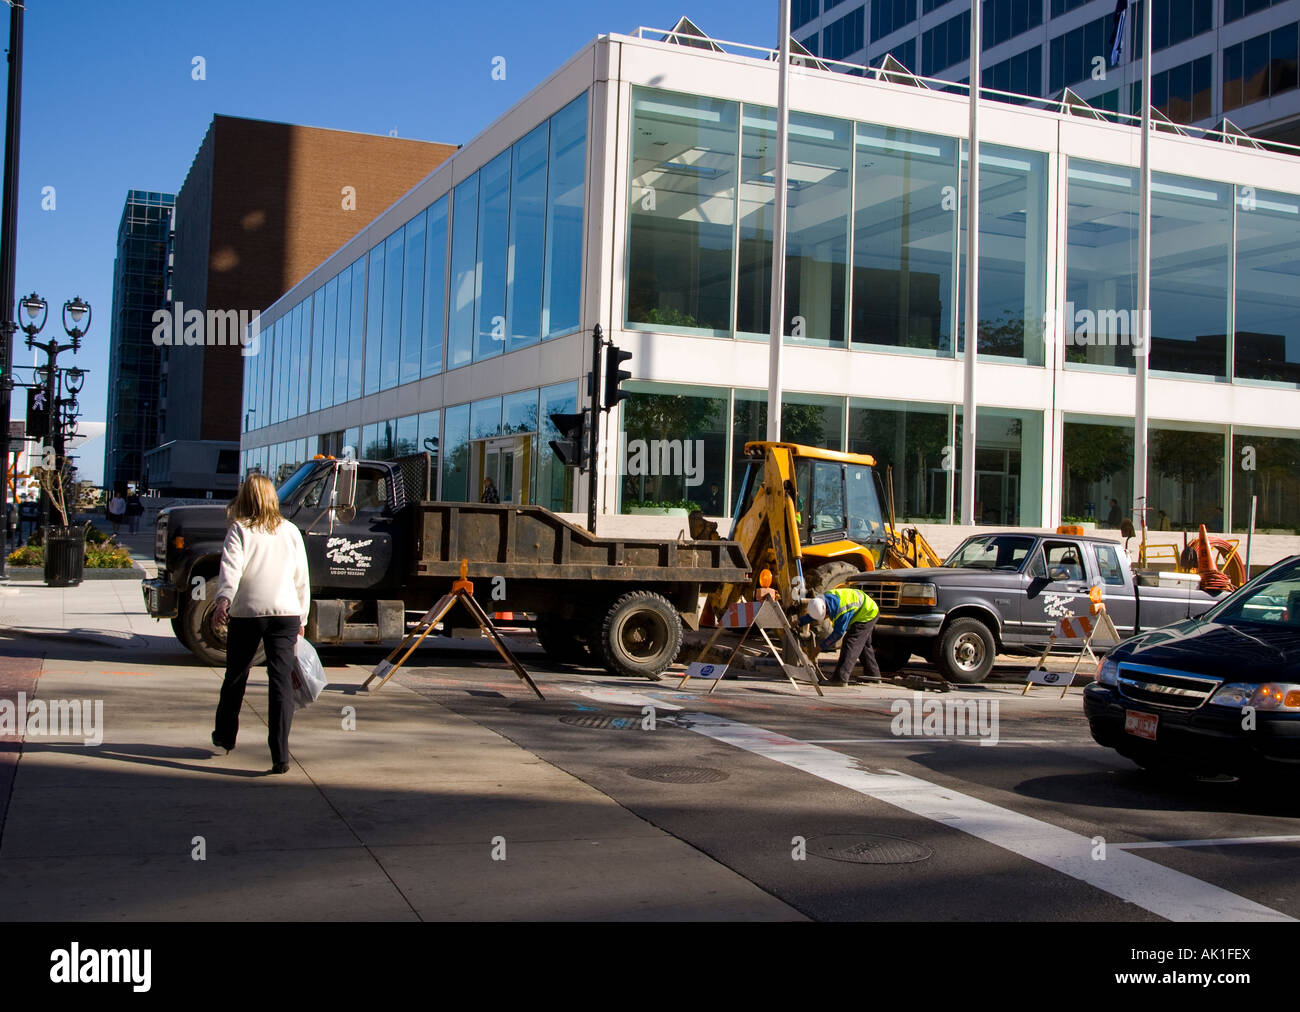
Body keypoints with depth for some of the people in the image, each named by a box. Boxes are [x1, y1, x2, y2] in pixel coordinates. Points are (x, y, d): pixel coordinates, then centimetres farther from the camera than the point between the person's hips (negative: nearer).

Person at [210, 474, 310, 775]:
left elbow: (231, 567, -17)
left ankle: (225, 736, 37)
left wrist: (223, 599, -29)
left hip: (247, 613, -1)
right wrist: (302, 618, 21)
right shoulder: (291, 531, 11)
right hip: (285, 613, 1)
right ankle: (280, 755, -11)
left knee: (236, 677, 18)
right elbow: (301, 579, 14)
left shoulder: (239, 530, 1)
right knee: (282, 681, -3)